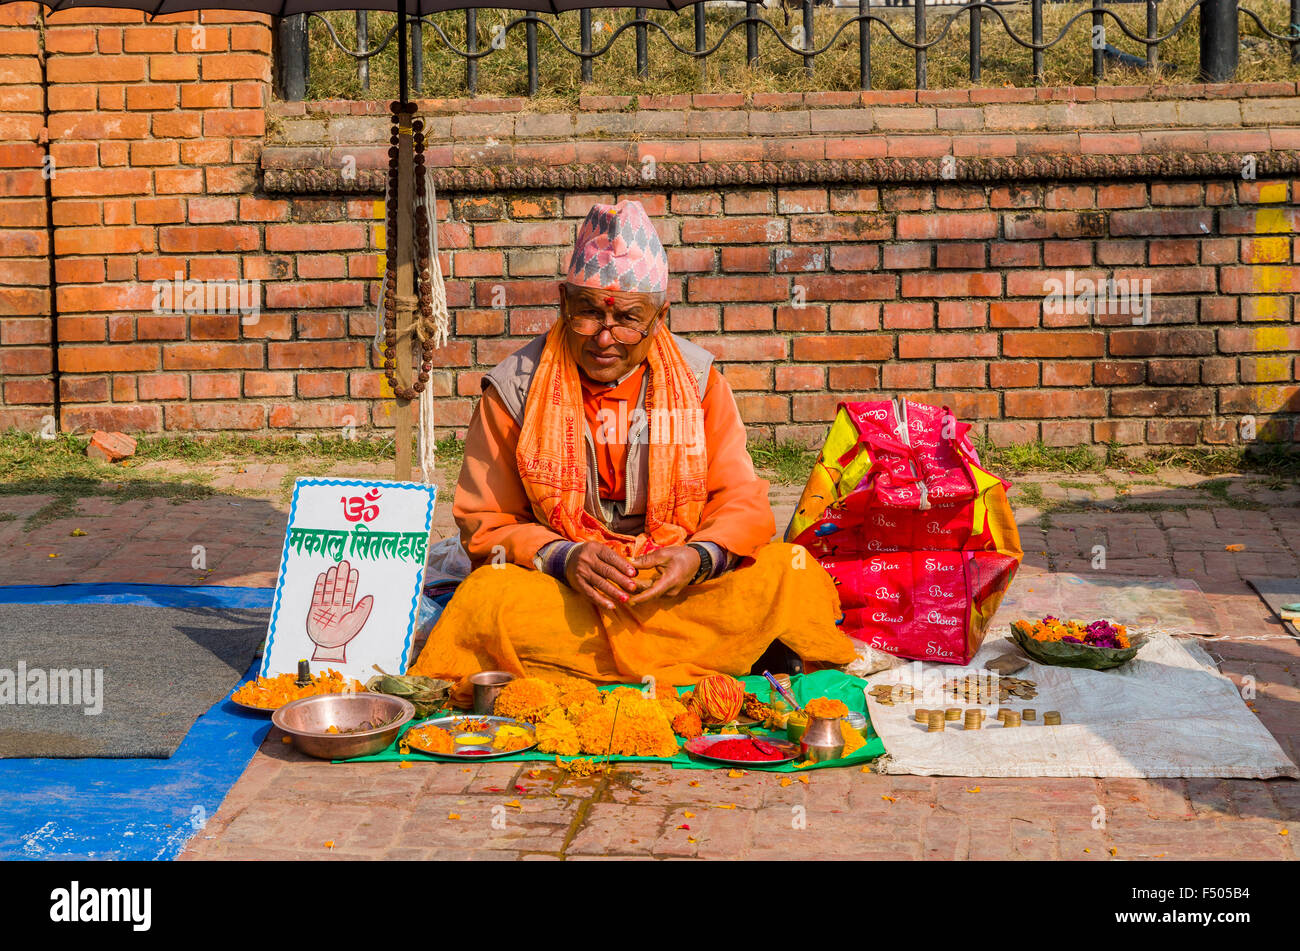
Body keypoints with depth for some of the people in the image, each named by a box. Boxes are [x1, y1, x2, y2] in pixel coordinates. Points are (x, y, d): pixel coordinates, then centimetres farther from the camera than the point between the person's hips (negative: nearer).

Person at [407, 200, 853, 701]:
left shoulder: (697, 377, 4)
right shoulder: (515, 387, -1)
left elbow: (741, 500, 4)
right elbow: (485, 524, 0)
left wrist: (700, 556, -19)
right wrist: (561, 558, -20)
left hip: (680, 588, 2)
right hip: (559, 590, -1)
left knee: (791, 573, -22)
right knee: (487, 599, -34)